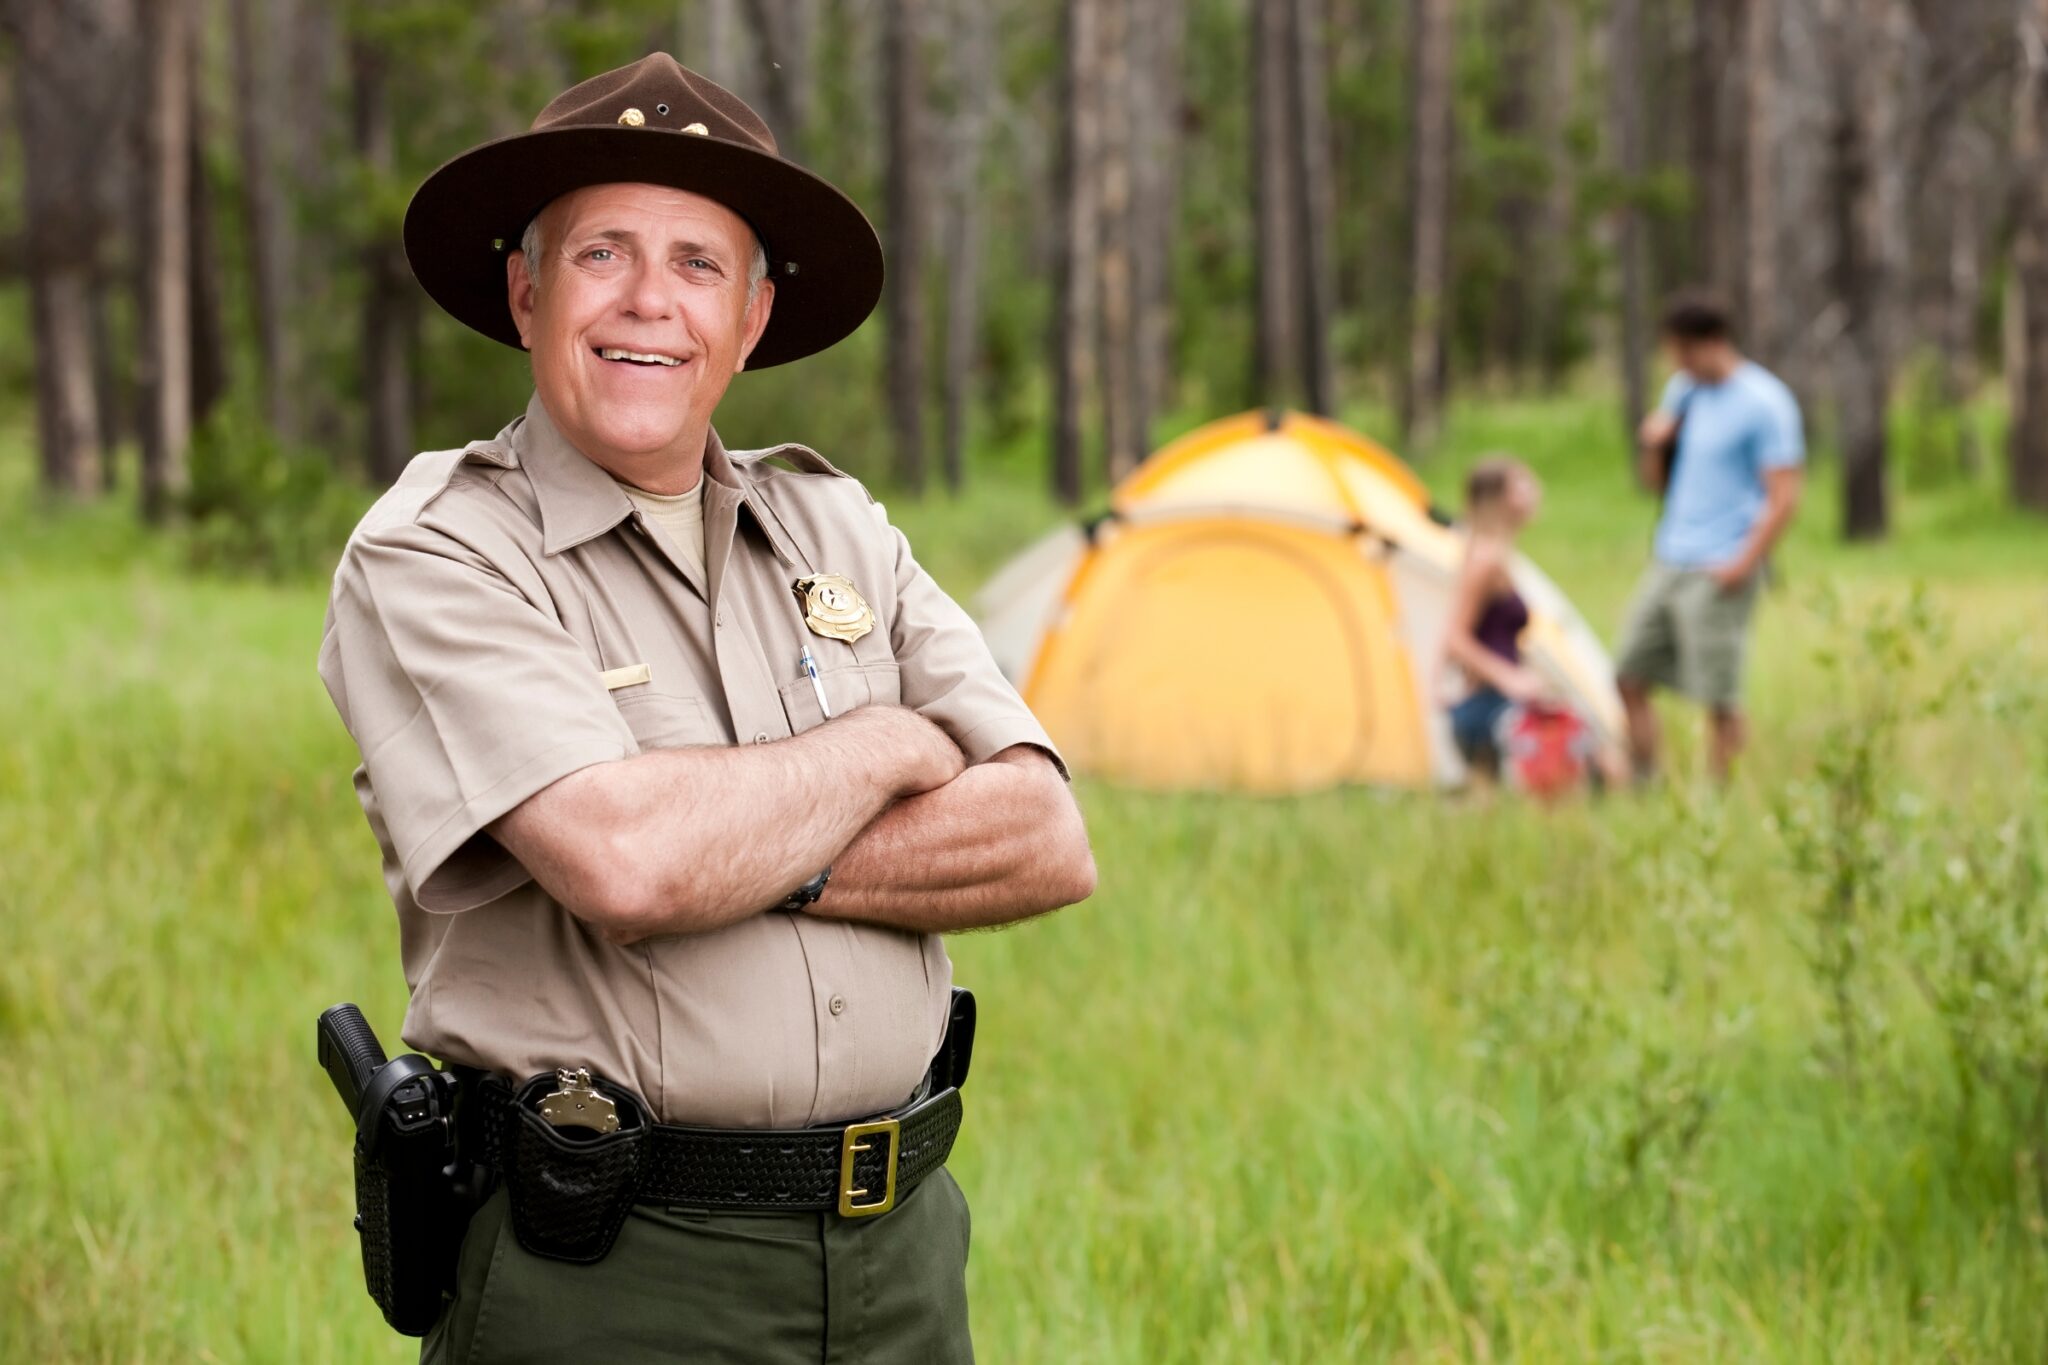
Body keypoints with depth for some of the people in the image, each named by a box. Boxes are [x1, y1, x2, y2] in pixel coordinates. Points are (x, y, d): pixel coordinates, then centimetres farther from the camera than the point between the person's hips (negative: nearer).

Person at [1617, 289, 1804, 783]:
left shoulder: (1764, 403, -11)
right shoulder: (1682, 390, 11)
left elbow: (1783, 498, -14)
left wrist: (1743, 564, -19)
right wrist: (1654, 446, -3)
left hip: (1719, 574, -8)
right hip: (1668, 564, 8)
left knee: (1719, 697, -6)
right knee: (1630, 677, 8)